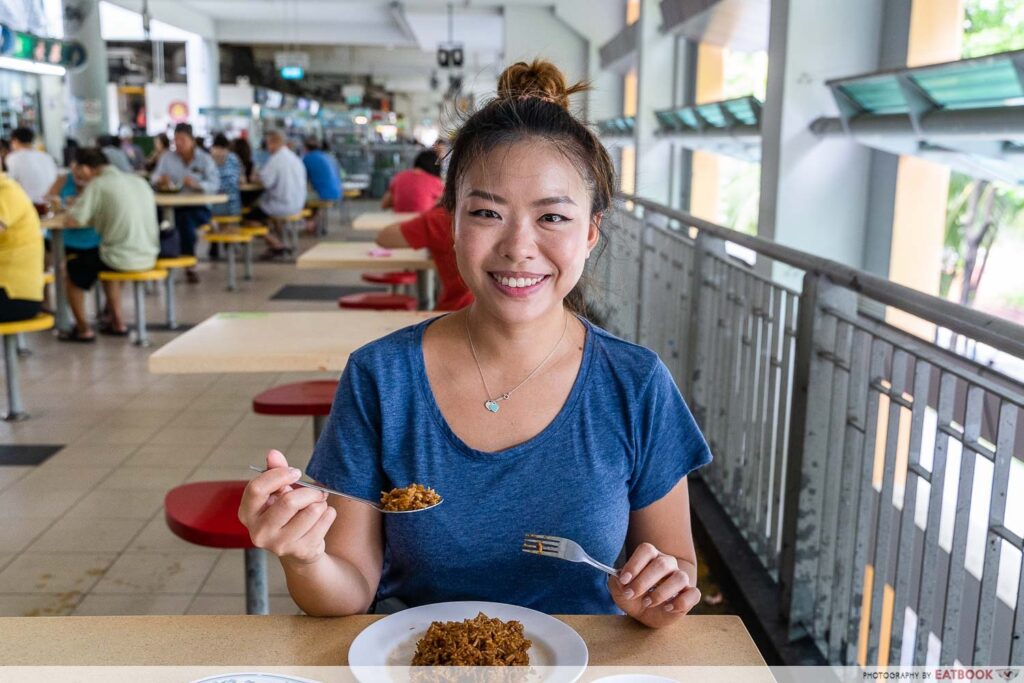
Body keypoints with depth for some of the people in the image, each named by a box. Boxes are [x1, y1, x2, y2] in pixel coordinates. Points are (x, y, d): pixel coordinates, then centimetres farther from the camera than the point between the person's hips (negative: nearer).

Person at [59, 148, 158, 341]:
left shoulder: (97, 185, -10)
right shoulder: (138, 180, 10)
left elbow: (70, 222, -11)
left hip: (123, 260, -7)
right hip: (148, 257, 7)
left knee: (72, 265, 18)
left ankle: (82, 329, 23)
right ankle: (117, 322, 33)